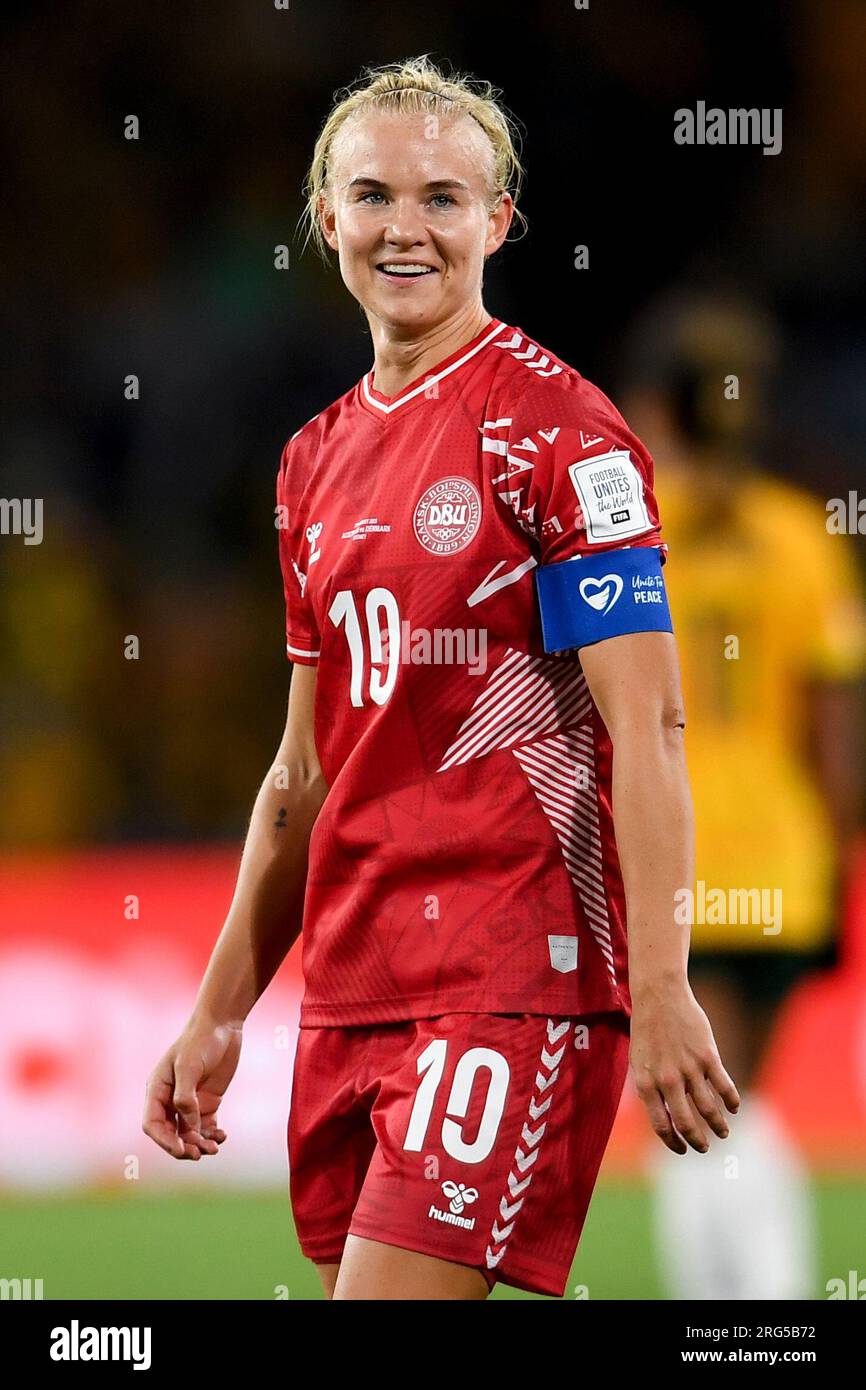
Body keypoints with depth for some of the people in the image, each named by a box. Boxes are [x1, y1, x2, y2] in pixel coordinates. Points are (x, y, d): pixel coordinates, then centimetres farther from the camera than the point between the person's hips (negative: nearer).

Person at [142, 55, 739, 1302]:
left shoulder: (560, 432, -6)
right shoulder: (316, 459, 16)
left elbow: (646, 733, -12)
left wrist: (661, 998, -19)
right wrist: (218, 1015, 19)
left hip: (517, 979, -7)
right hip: (351, 988, 7)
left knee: (391, 1291, -16)